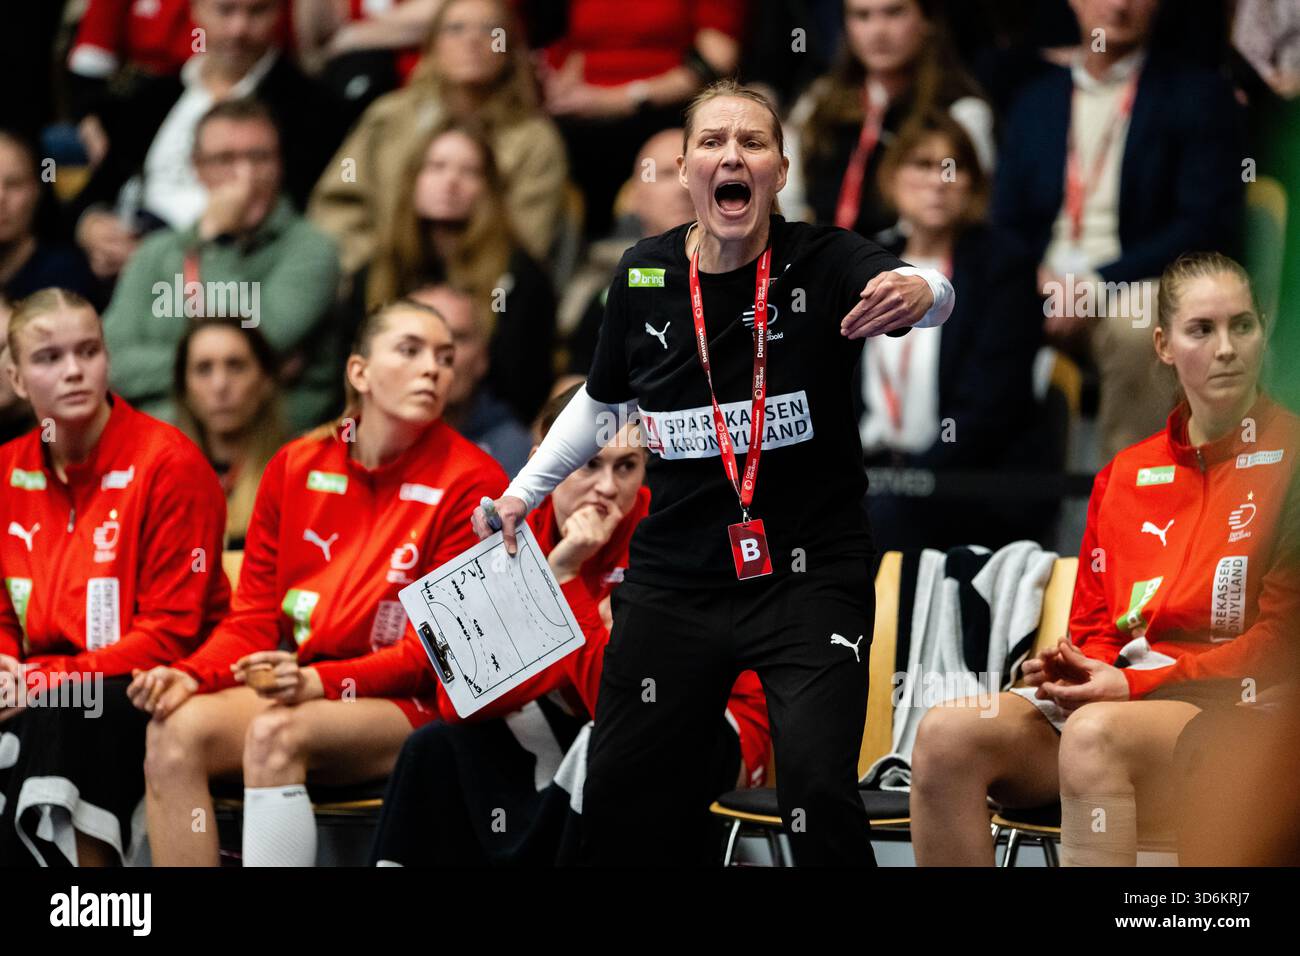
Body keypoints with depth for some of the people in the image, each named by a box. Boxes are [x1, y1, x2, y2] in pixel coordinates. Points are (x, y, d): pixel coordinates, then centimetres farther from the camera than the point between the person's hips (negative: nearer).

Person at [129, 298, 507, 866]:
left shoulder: (470, 483, -5)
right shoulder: (296, 467, 9)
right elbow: (254, 616, 10)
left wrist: (321, 683, -23)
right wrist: (191, 676, -12)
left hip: (411, 706, -4)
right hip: (300, 686, 4)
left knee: (275, 734, -34)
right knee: (174, 731, -25)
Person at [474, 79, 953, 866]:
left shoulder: (822, 261, -11)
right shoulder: (644, 277, -1)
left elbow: (931, 293, -32)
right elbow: (604, 401, 17)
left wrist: (917, 291, -55)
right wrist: (523, 493, 17)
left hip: (810, 574, -3)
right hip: (676, 580, 3)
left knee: (820, 793, -18)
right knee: (622, 794, 4)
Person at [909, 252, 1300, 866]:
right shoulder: (1125, 475, 19)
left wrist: (1134, 685, -13)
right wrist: (1074, 668, -4)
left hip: (1237, 709, -6)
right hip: (1120, 690, 6)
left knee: (1094, 735, -39)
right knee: (947, 734, -22)